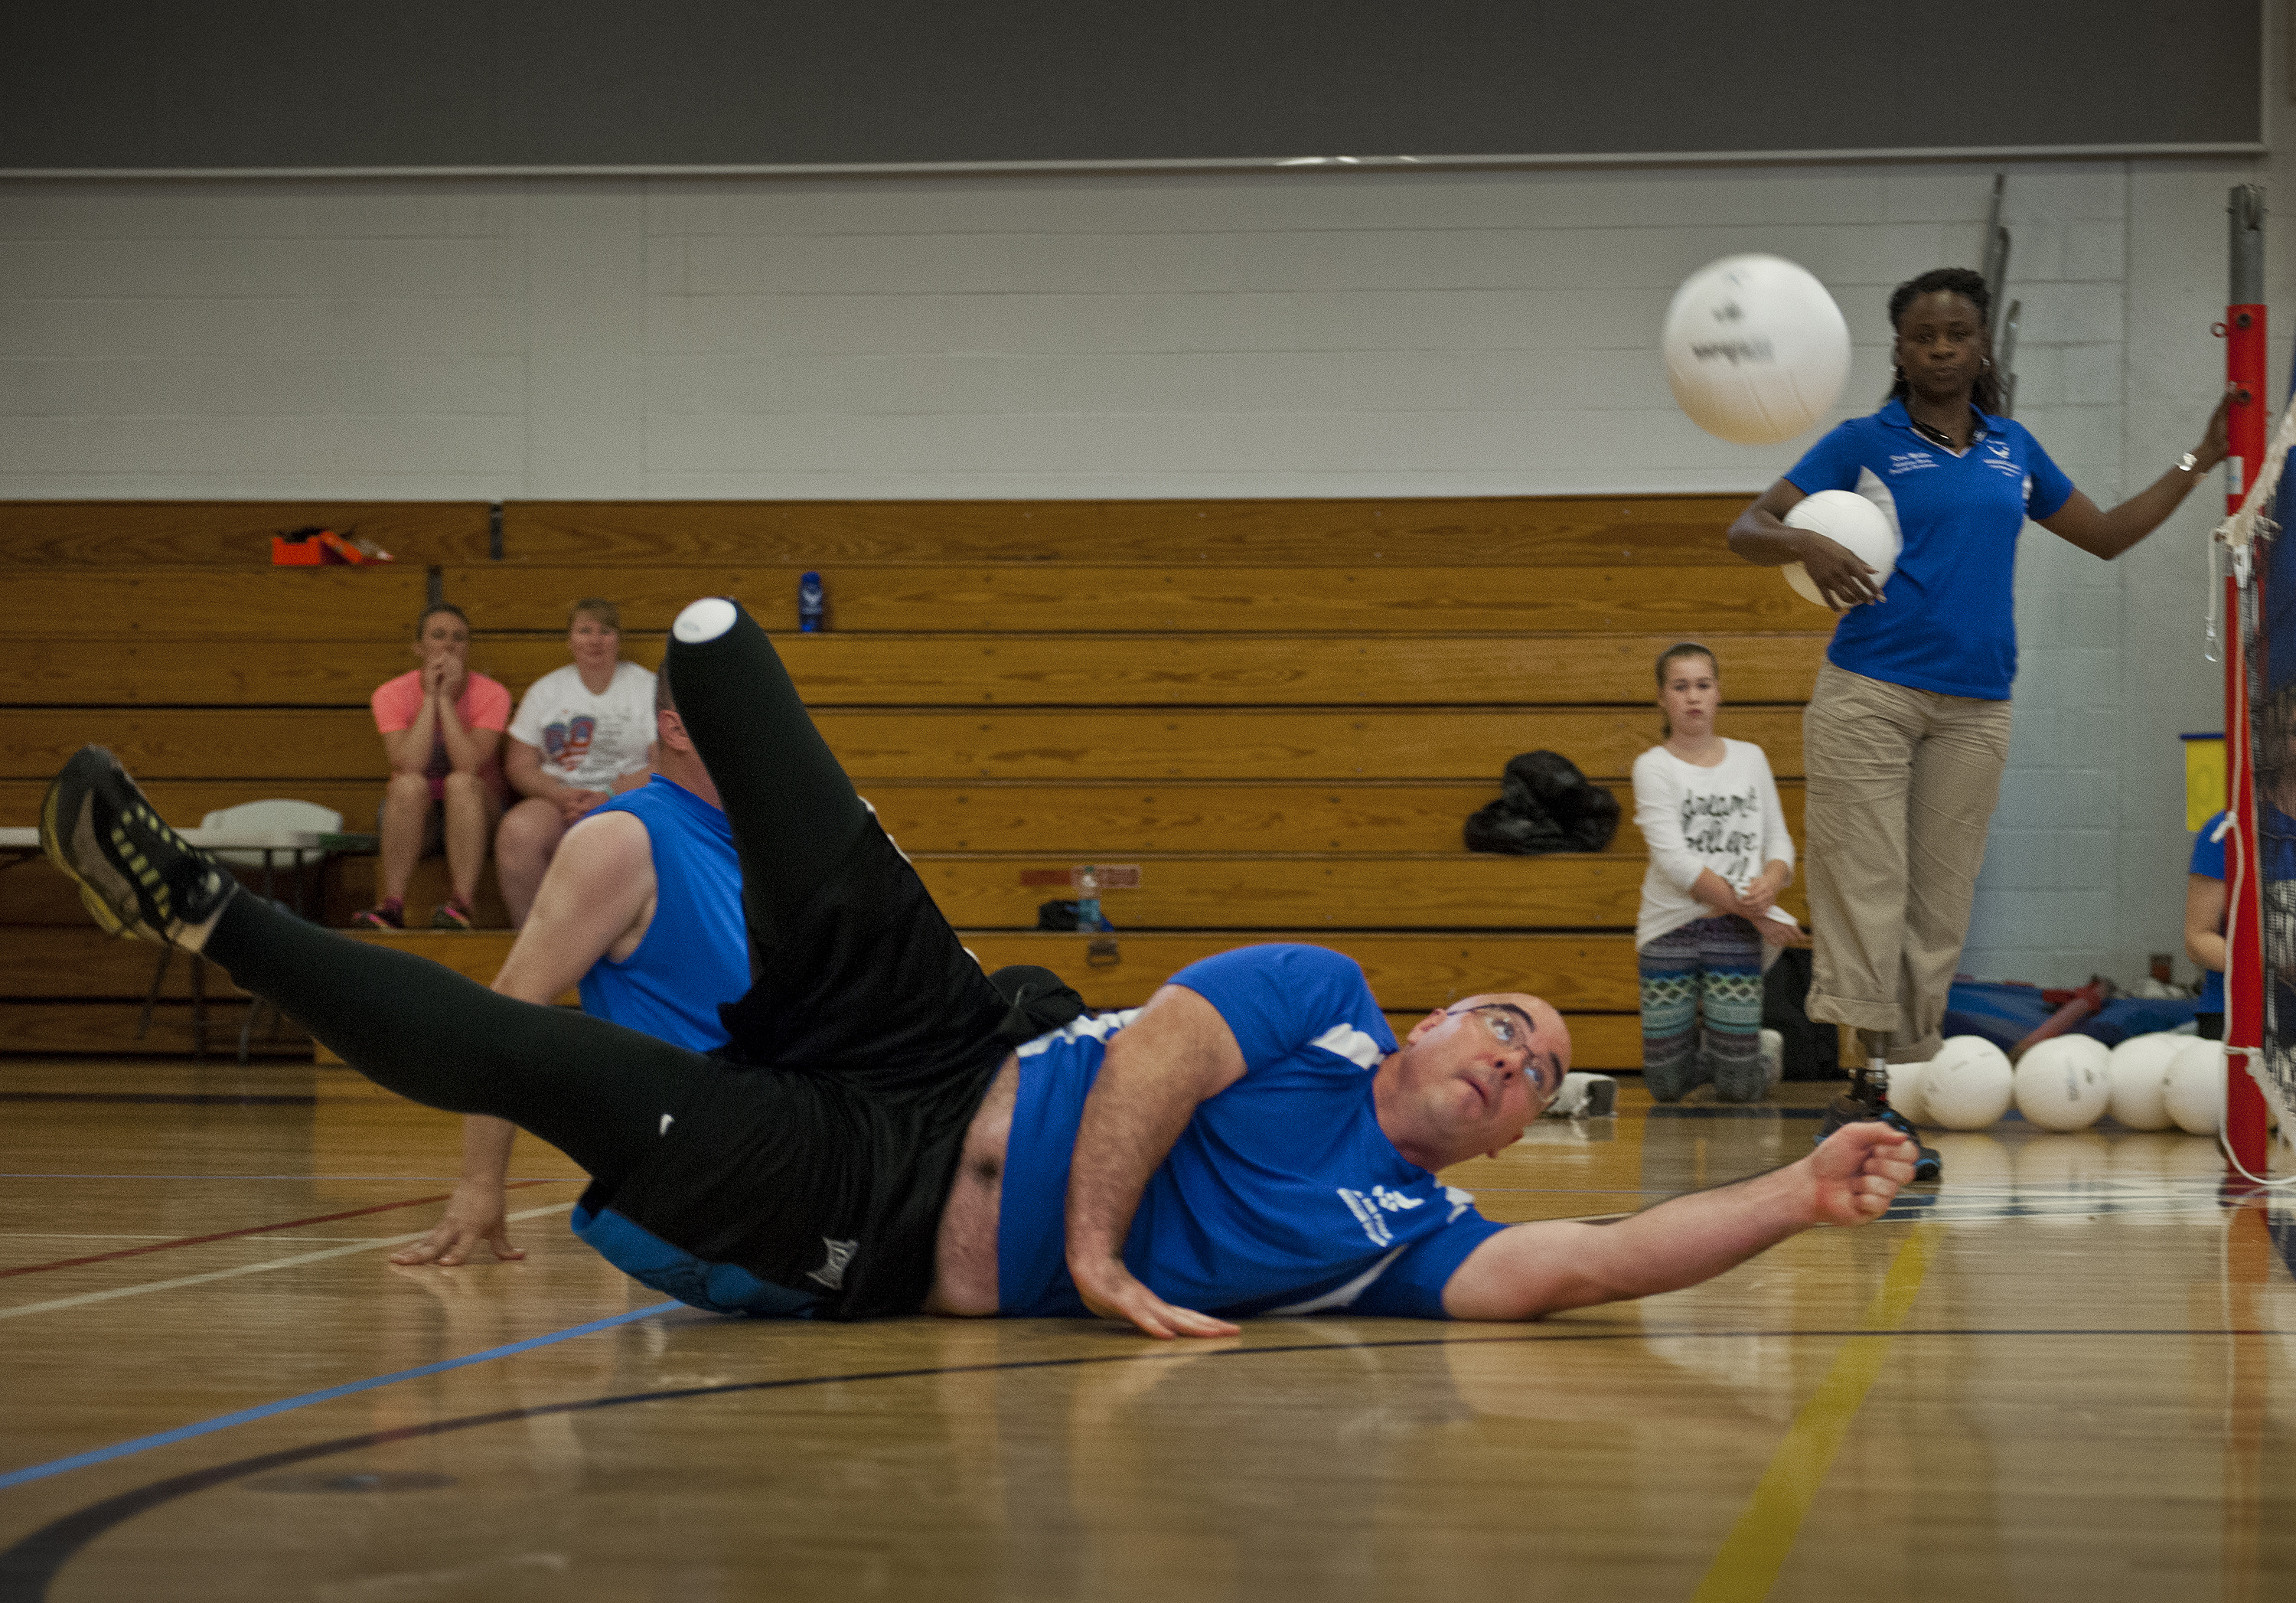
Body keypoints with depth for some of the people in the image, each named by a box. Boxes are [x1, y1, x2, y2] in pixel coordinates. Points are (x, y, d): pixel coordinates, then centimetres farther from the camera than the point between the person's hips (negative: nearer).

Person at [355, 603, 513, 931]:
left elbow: (469, 766, -24)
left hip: (475, 812, 0)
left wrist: (446, 698, -22)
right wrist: (430, 698, -21)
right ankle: (392, 906, -37)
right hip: (414, 818, 0)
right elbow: (408, 767, -23)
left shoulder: (491, 694, -8)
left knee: (460, 782, -33)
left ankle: (460, 905, -39)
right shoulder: (392, 694, -6)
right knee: (409, 785, -32)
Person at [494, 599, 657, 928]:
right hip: (556, 799, 2)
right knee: (517, 830, -32)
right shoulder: (545, 690, 15)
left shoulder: (647, 688, 8)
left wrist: (607, 798, -15)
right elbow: (518, 765, 9)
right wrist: (561, 795, -11)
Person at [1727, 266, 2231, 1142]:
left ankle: (1895, 1082, 4)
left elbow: (2107, 535, 27)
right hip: (1867, 694, -4)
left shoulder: (2013, 448, 15)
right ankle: (1862, 1079, -12)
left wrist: (2200, 461, 24)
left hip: (1974, 709, 4)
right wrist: (1807, 545, -24)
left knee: (1938, 907, 0)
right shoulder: (1863, 442, 3)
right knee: (1864, 890, -10)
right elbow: (1748, 529, -2)